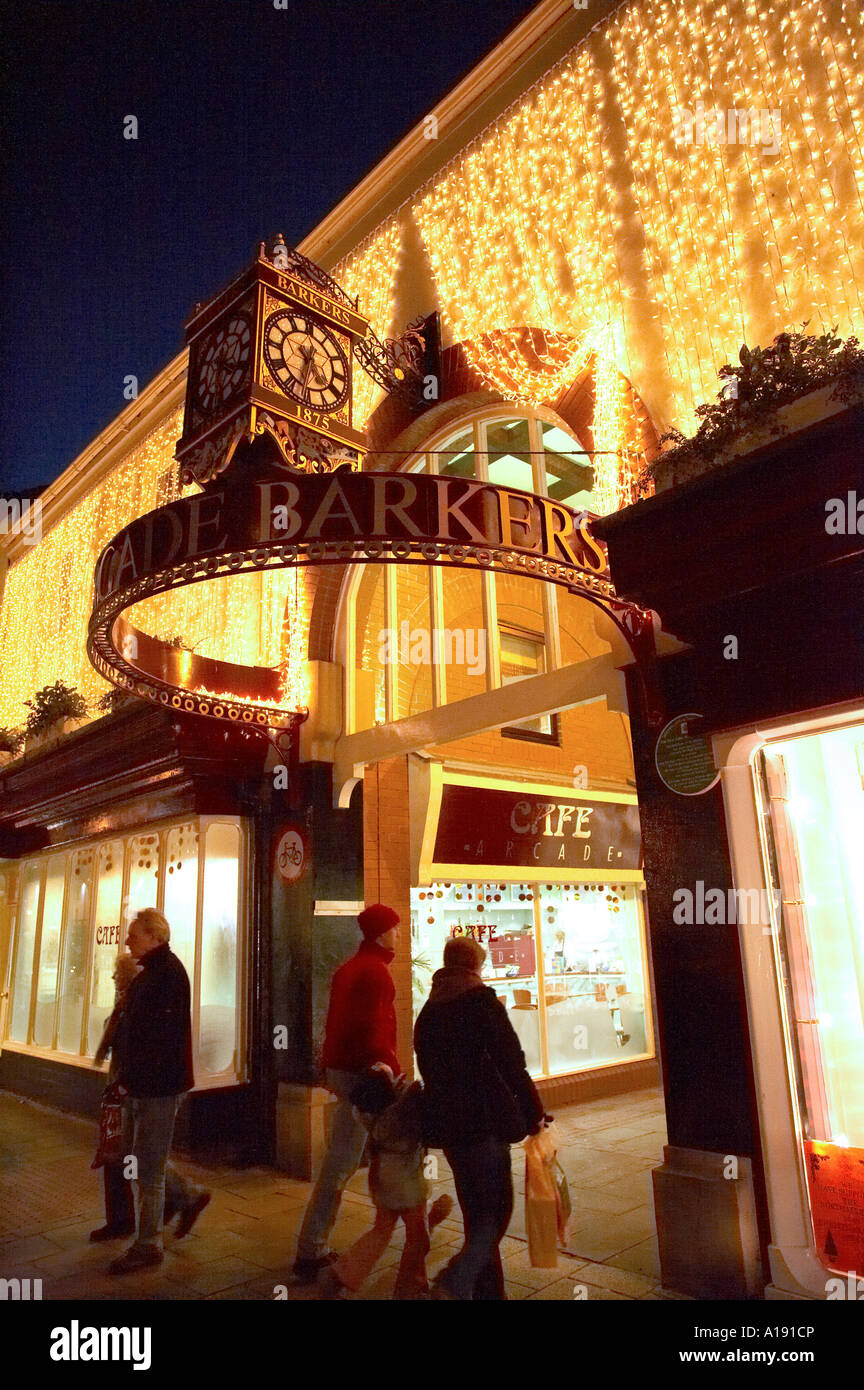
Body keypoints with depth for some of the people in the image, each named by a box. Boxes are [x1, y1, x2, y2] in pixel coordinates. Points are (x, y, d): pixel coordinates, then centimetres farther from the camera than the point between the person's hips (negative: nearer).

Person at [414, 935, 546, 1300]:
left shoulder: (428, 1012, 10)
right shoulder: (482, 1001, -11)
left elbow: (430, 1071, 15)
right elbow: (511, 1062, -12)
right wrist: (534, 1113, -4)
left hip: (447, 1126, 7)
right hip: (485, 1122, -7)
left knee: (476, 1213, 18)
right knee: (496, 1209, 3)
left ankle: (488, 1290, 24)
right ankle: (457, 1281, -12)